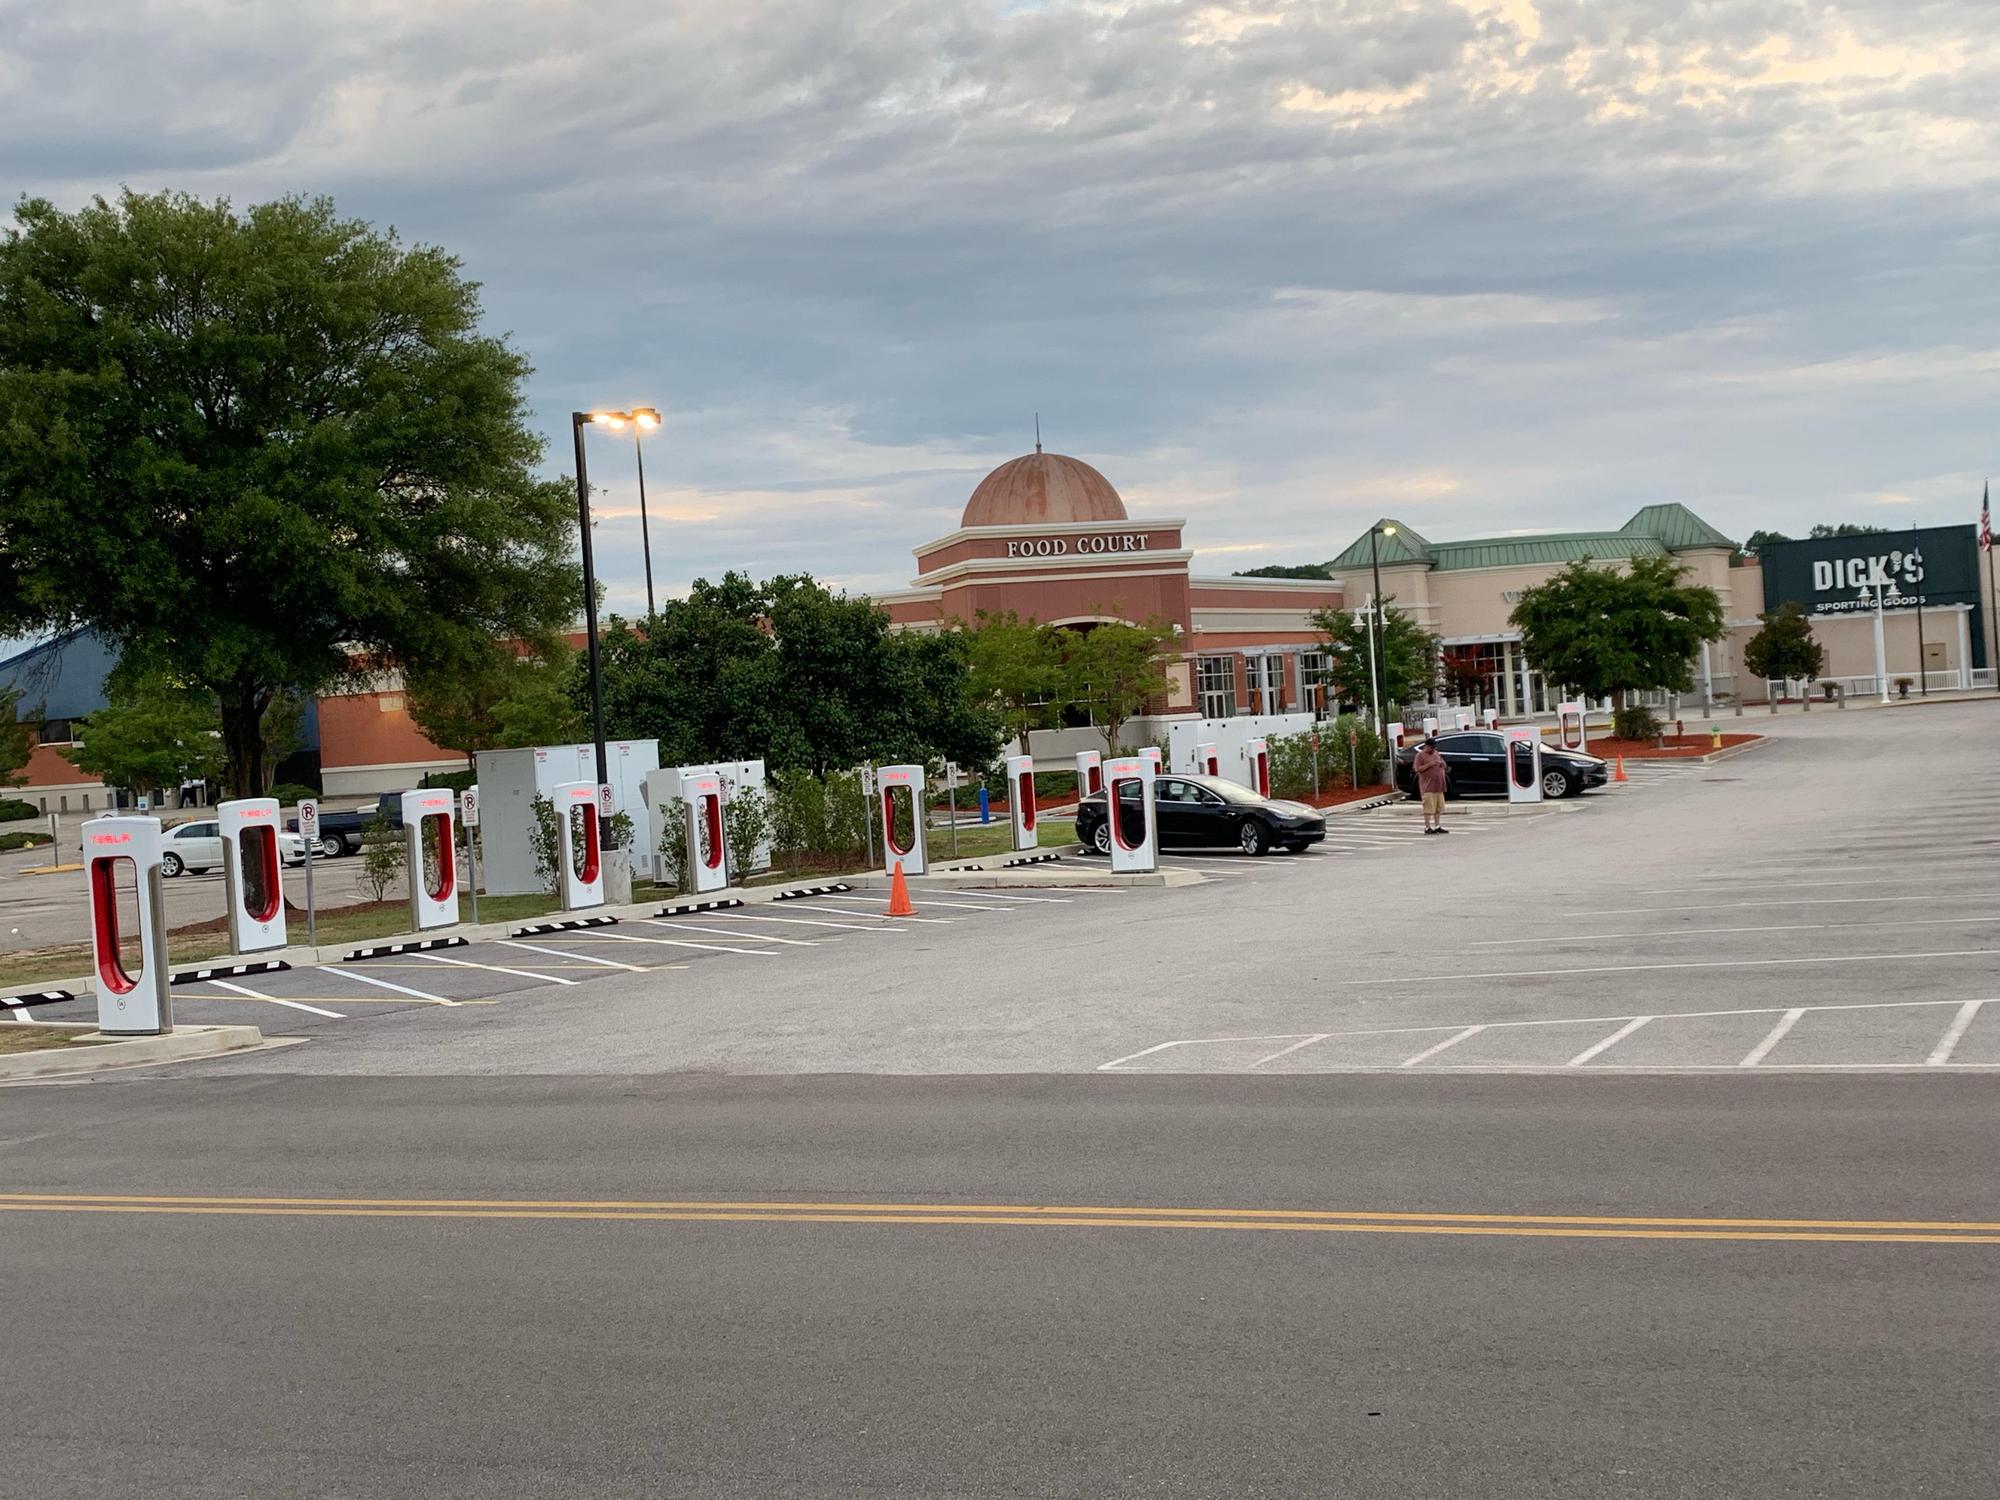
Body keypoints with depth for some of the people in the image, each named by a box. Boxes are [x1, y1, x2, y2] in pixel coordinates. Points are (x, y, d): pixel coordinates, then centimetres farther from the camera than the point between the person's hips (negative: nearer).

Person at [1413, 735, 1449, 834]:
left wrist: (1442, 764, 3)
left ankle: (1438, 826, 14)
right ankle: (1427, 827, -7)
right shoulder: (1420, 755, -4)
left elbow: (1443, 764, 28)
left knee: (1439, 807, 9)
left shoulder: (1436, 754, 17)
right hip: (1428, 787, -7)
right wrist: (1430, 764, -19)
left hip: (1438, 786, 7)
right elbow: (1417, 768, -14)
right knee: (1429, 807, -10)